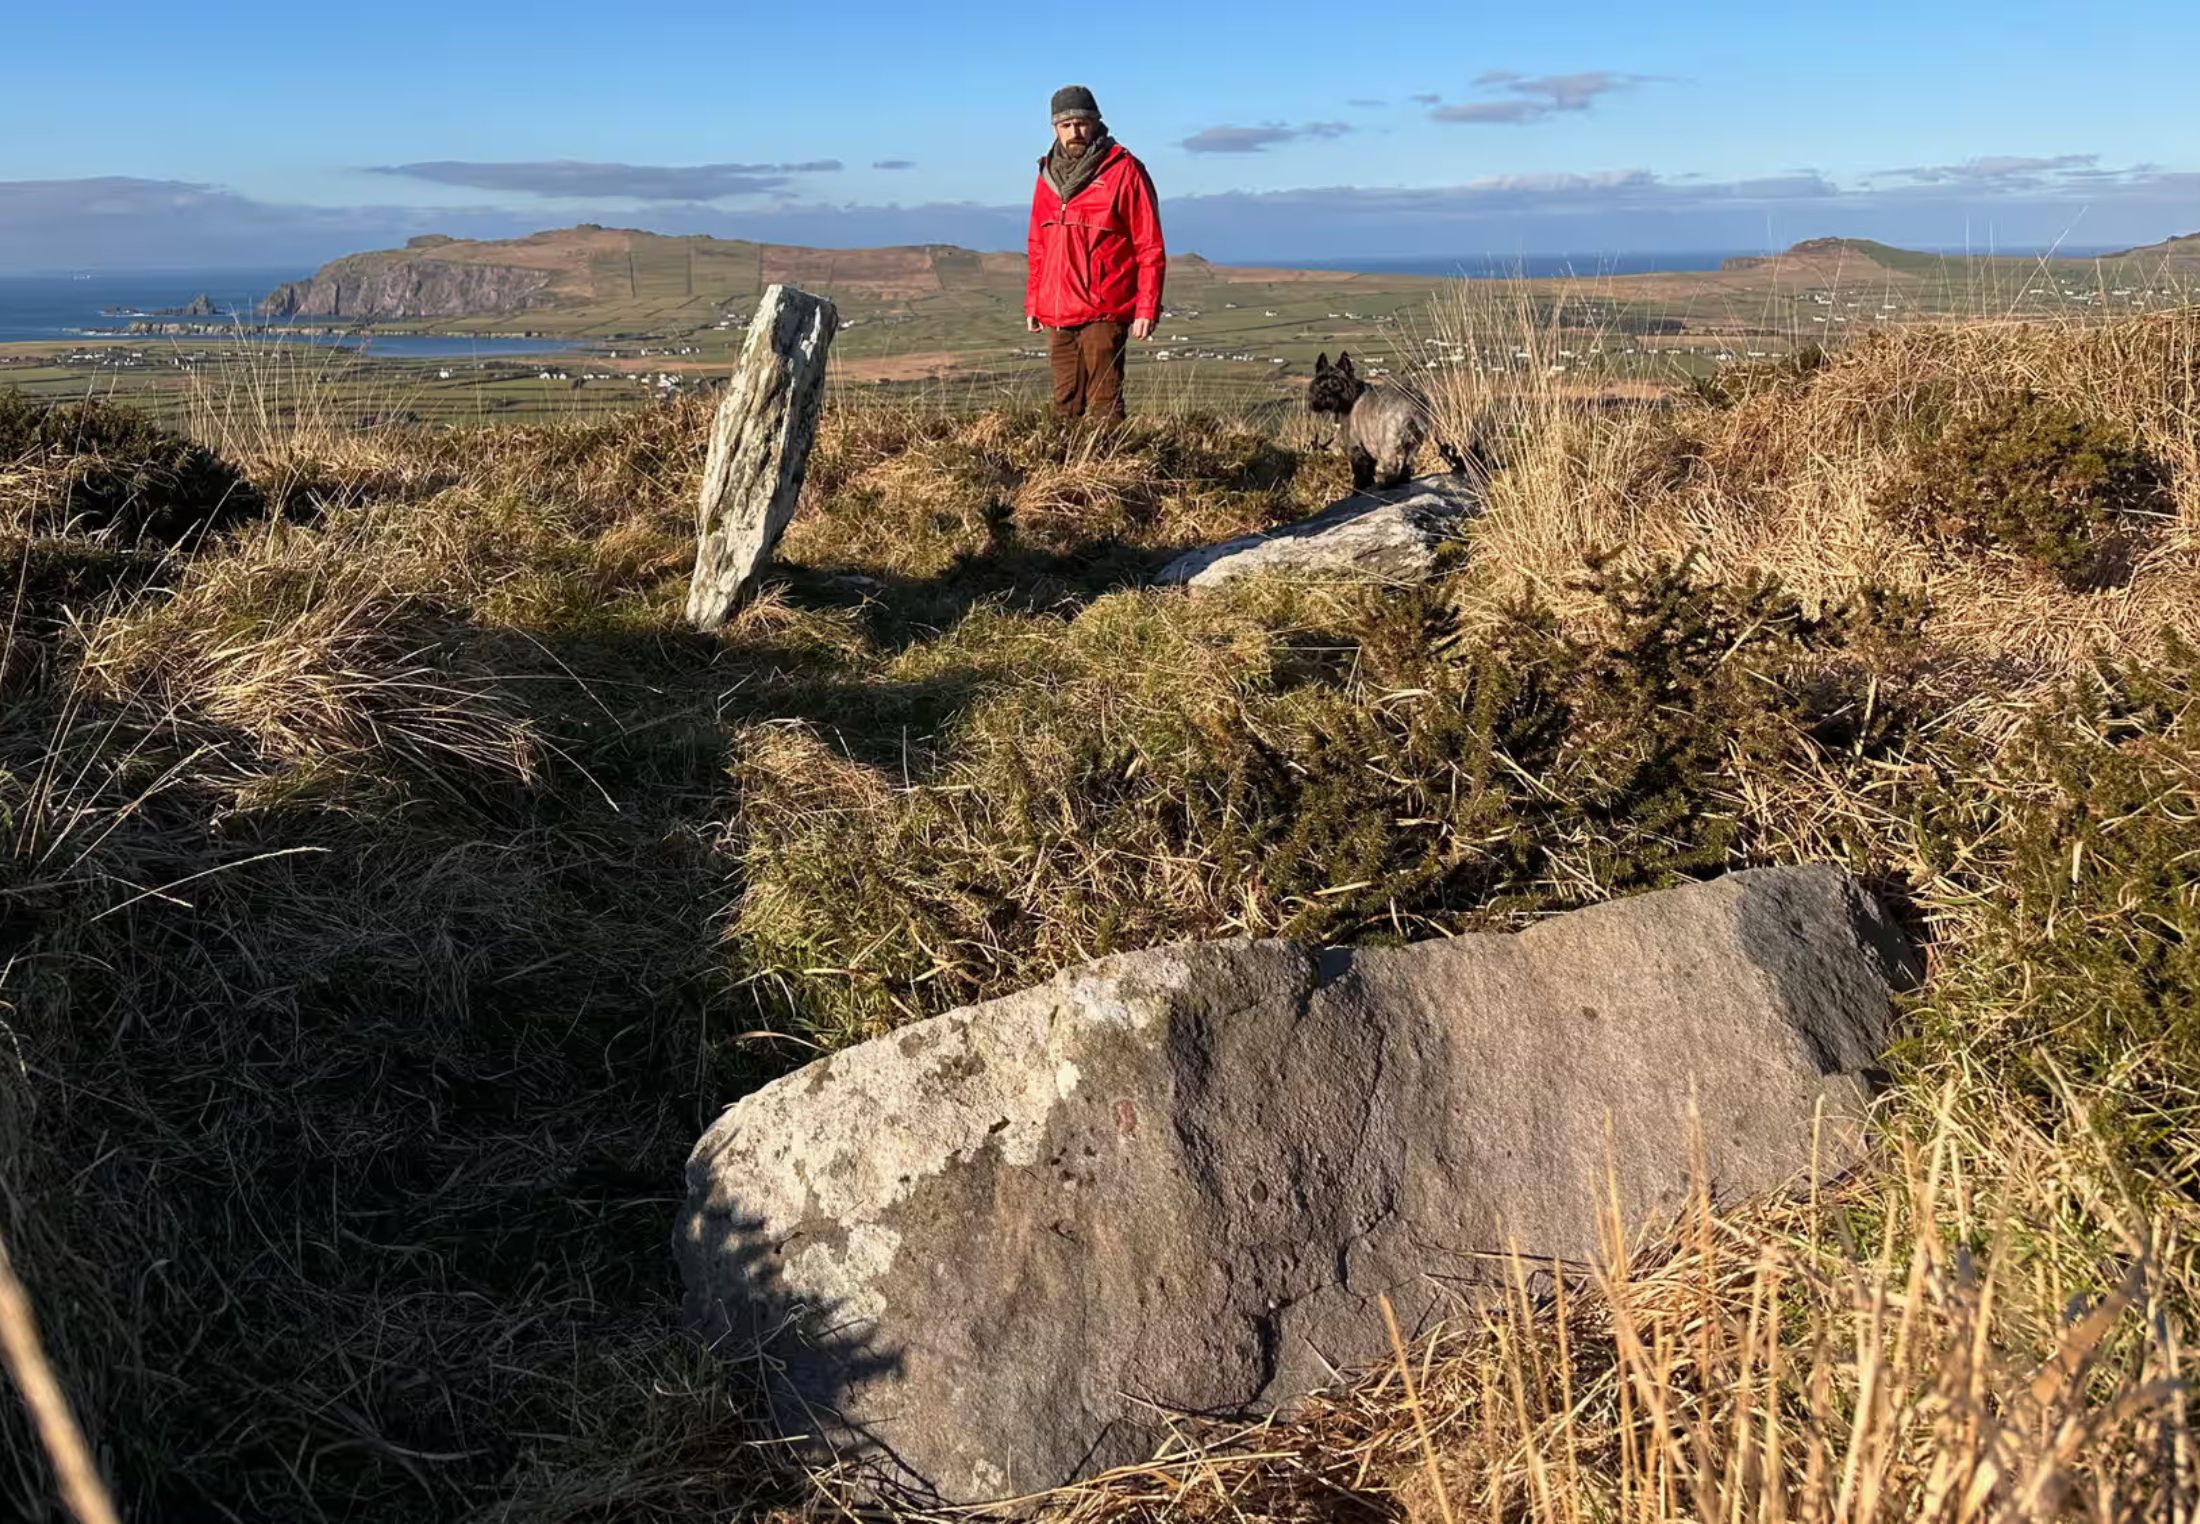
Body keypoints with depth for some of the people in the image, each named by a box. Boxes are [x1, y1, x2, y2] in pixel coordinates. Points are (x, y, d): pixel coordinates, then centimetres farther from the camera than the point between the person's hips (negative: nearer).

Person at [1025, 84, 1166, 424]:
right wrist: (1032, 304, 17)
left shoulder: (1123, 171, -4)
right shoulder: (1049, 175, 14)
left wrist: (1146, 309, -12)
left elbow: (1150, 247, -7)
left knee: (1104, 405, -8)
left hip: (1103, 314, -6)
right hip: (1057, 316, 6)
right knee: (1065, 403, 10)